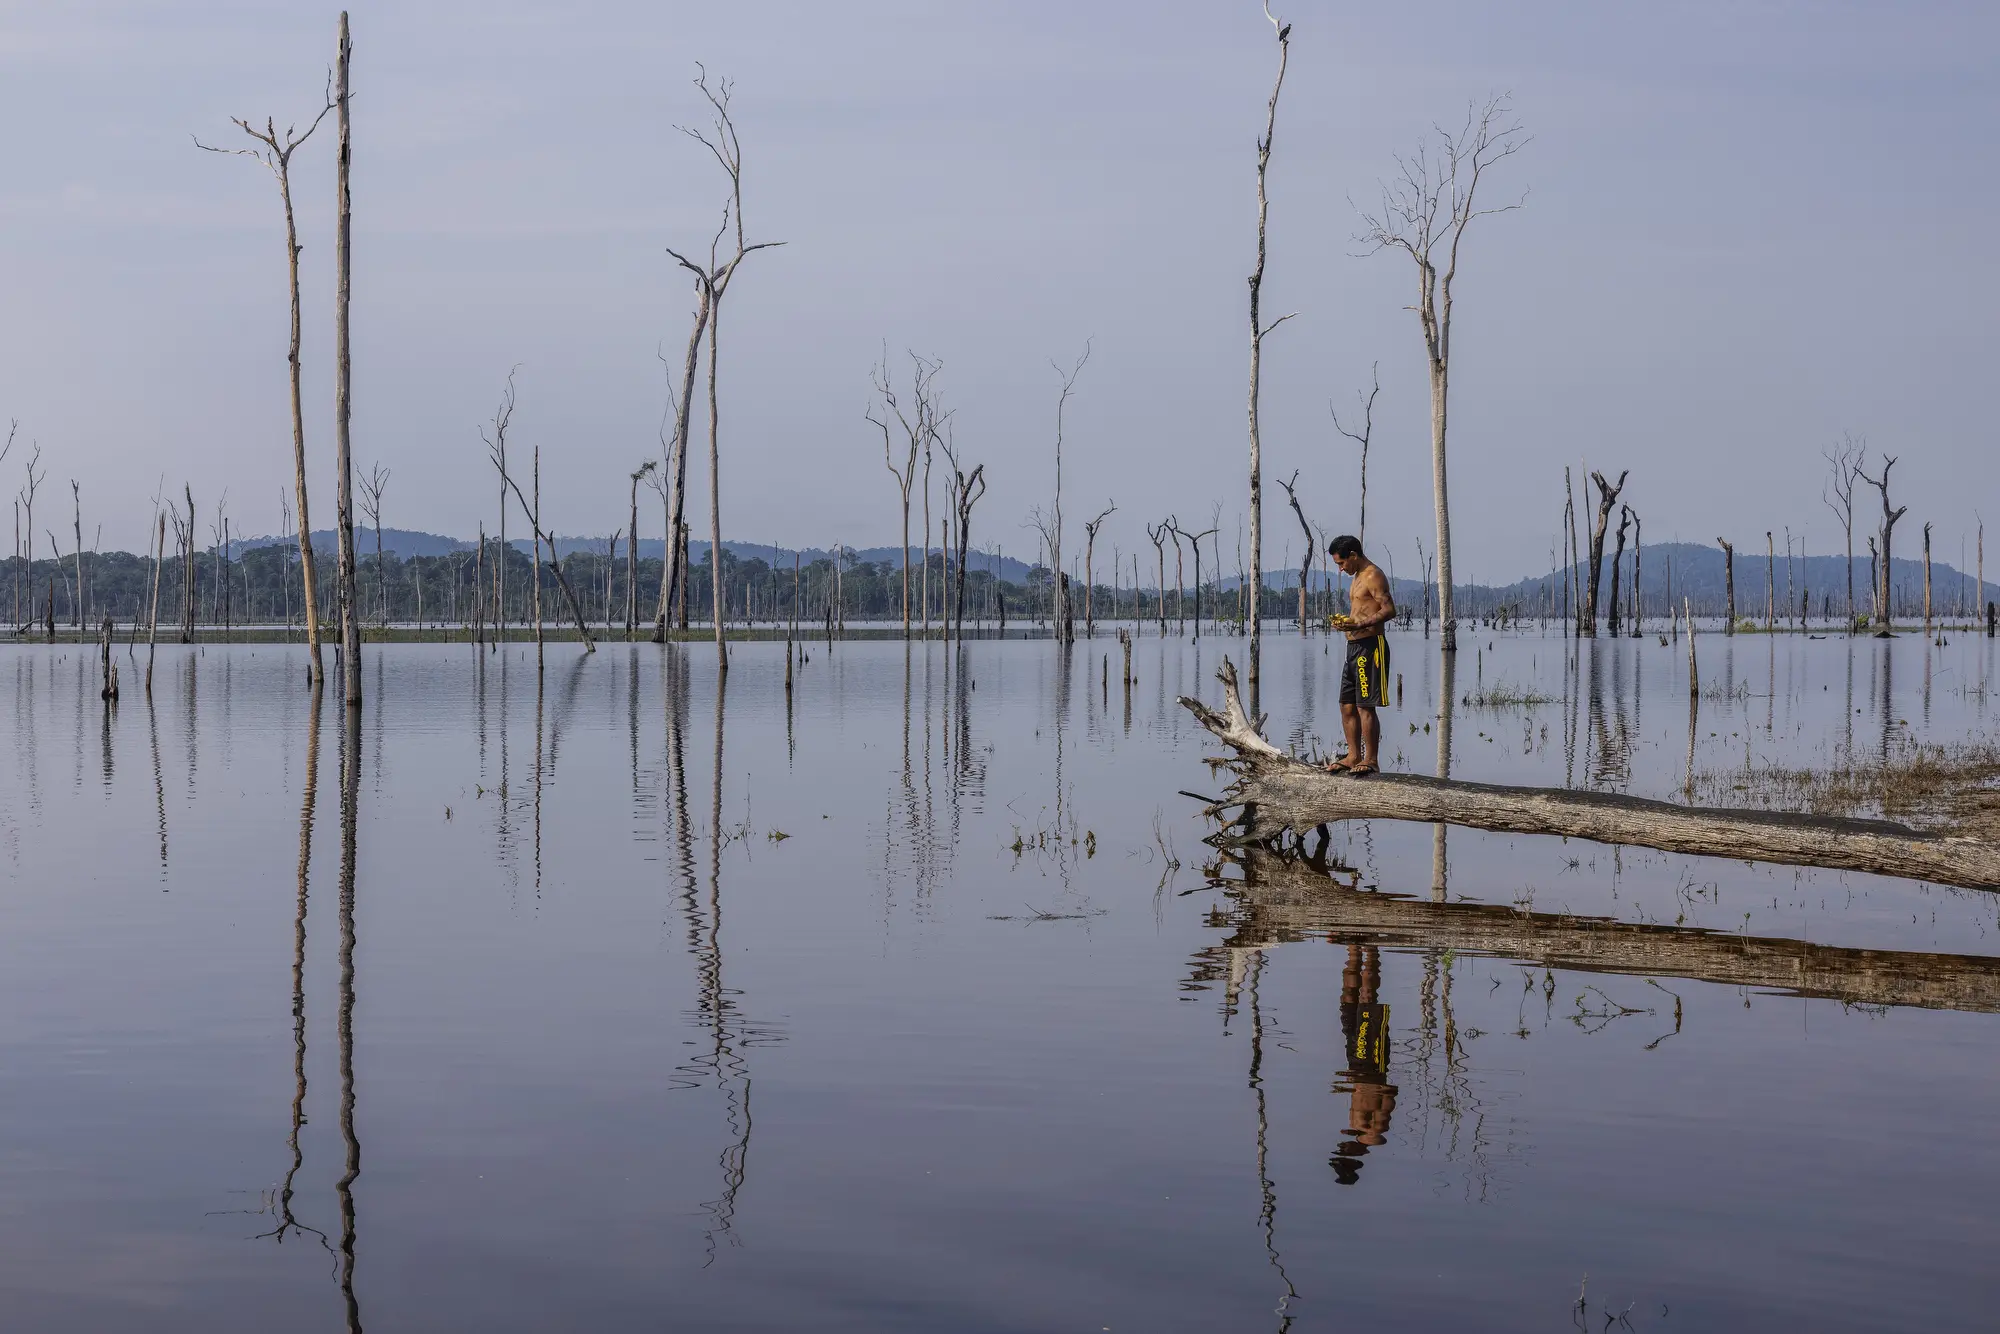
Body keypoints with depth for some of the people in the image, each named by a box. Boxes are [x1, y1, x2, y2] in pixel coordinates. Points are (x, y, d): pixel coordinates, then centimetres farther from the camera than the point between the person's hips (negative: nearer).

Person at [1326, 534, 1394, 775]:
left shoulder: (1373, 576, -11)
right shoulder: (1358, 577, 20)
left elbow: (1389, 610, -20)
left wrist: (1358, 625, -26)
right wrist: (1346, 621, 12)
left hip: (1370, 645, -10)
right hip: (1354, 646, 10)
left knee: (1365, 706, -9)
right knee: (1347, 706, 12)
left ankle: (1371, 760, -5)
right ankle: (1354, 756, 19)